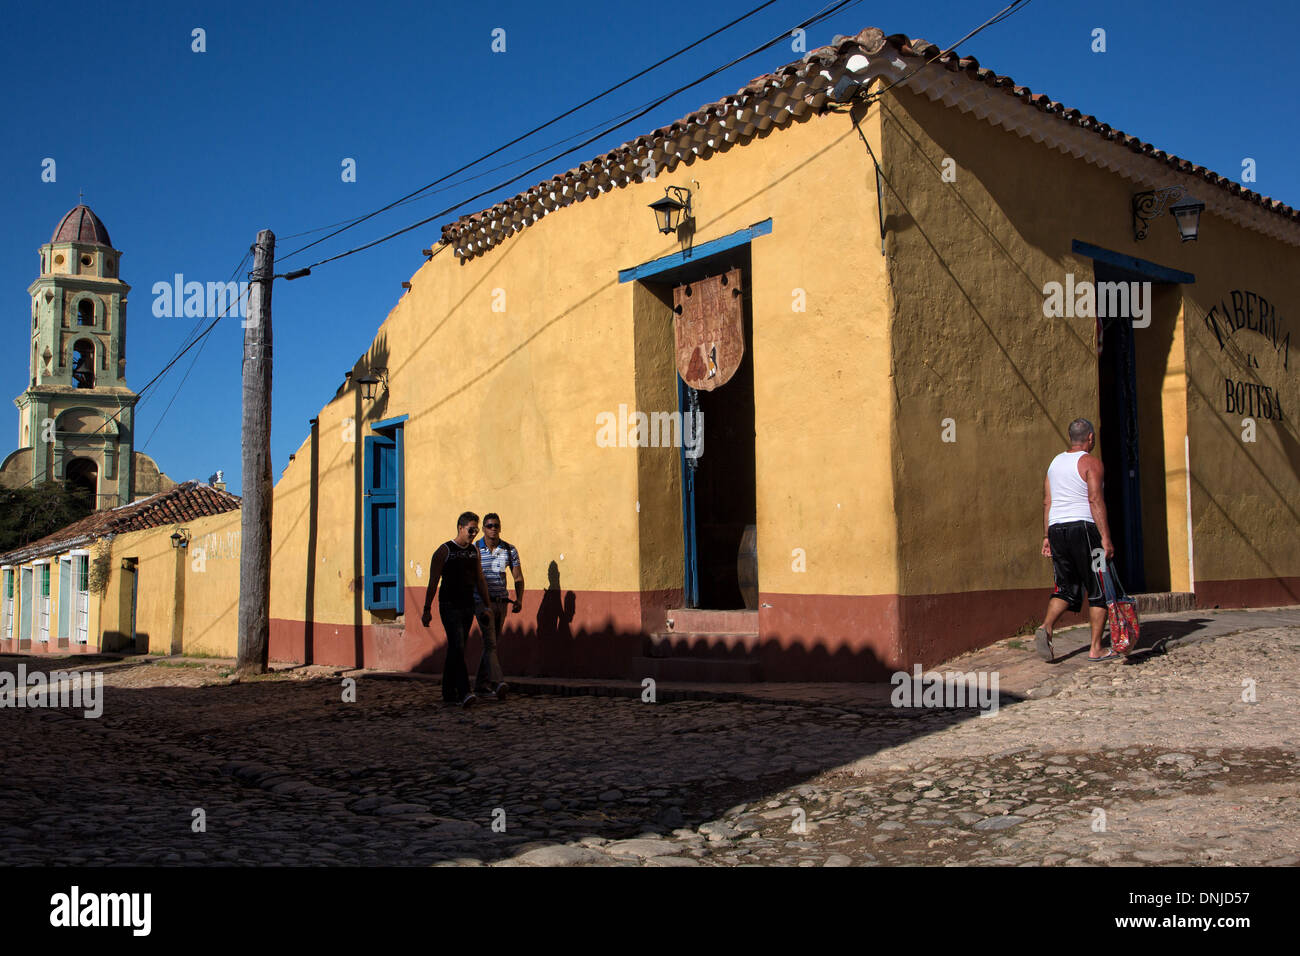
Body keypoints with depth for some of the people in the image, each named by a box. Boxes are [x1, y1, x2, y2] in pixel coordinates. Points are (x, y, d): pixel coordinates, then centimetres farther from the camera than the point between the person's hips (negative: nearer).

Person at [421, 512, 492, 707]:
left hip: (468, 607, 6)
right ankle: (464, 693, -20)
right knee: (457, 648, -15)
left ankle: (449, 692, 18)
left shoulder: (474, 551, 12)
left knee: (456, 650, 10)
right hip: (449, 607, -6)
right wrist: (426, 610, -7)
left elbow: (480, 580, 19)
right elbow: (433, 582, -6)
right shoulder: (444, 550, -7)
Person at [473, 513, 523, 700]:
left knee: (494, 644, 9)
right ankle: (497, 683, -28)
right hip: (482, 601, -4)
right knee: (490, 642, -16)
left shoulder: (509, 549, 6)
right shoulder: (474, 550, -3)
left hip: (501, 601, 4)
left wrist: (519, 600, -6)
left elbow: (518, 577, 7)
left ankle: (482, 685, 19)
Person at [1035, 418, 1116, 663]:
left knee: (1066, 588, 11)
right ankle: (1096, 649, 3)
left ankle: (1045, 628, -12)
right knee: (1099, 591, 4)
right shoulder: (1091, 462, -4)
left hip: (1056, 528, 6)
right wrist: (1106, 538, -16)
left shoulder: (1056, 462, 16)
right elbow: (1095, 500, -14)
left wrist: (1047, 536, 16)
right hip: (1083, 527, -6)